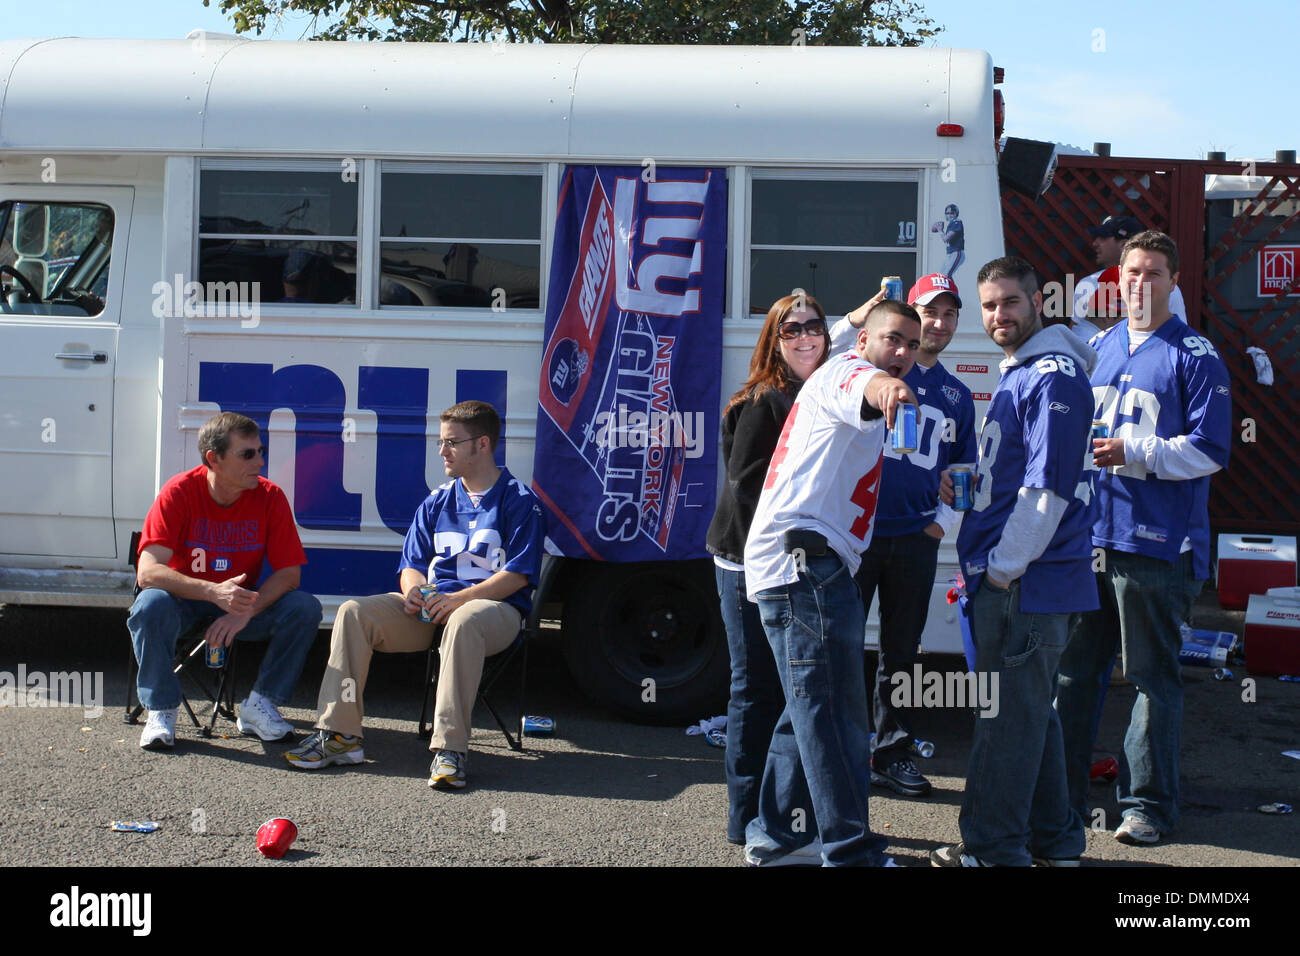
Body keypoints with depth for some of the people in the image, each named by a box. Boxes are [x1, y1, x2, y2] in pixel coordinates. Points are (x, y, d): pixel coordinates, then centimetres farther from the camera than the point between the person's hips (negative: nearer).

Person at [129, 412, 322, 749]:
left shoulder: (270, 497, -11)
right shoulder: (179, 493, -18)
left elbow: (289, 573, -12)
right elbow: (148, 572, -27)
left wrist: (246, 611, -30)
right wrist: (214, 592, -41)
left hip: (243, 604, 2)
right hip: (184, 601, -2)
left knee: (306, 608, -22)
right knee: (150, 605, -35)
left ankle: (259, 704, -8)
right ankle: (161, 710, -15)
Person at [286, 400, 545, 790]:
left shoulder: (519, 501, -1)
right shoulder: (437, 503, 18)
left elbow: (517, 574, -10)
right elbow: (413, 563, 18)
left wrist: (459, 598, -21)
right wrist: (413, 589, -8)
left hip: (496, 606, -6)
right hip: (430, 607, 6)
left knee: (463, 622, -43)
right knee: (354, 612, -16)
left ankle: (450, 747, -42)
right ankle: (339, 734, -19)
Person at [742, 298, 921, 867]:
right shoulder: (846, 370, -4)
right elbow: (860, 385, -31)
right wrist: (882, 387, -55)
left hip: (812, 563, 11)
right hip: (805, 558, -11)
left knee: (812, 706, 18)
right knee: (834, 708, -13)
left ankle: (776, 837, 26)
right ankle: (852, 852, -13)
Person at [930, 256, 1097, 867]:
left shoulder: (1054, 376, -13)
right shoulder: (1016, 375, 19)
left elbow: (1049, 485, -20)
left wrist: (1004, 566, -17)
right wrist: (965, 485, 13)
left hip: (1026, 581, -10)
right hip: (1002, 574, 10)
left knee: (1007, 717, -4)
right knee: (1029, 711, 16)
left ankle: (994, 850, 4)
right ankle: (1052, 838, 26)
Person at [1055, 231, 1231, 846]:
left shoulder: (1194, 357, -4)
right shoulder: (1099, 348, 15)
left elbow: (1209, 449, -10)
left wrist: (1132, 453, -18)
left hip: (1158, 542, -6)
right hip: (1090, 533, 6)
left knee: (1153, 678, 3)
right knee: (1072, 668, 10)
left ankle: (1148, 804, 12)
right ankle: (1062, 791, 21)